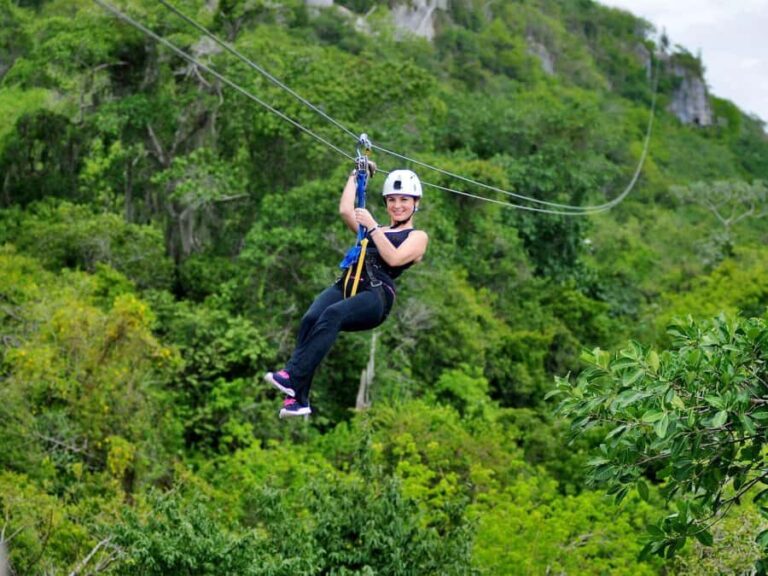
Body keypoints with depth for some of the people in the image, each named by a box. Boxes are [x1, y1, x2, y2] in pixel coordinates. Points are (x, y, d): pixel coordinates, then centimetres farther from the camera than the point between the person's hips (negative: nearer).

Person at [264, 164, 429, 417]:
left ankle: (292, 378, -48)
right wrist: (356, 175, 26)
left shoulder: (418, 237, 16)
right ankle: (298, 399, -36)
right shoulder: (374, 229, 33)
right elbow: (345, 210, 17)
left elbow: (394, 258, -3)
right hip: (345, 284, 5)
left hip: (376, 295, -5)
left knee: (332, 315, -36)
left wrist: (372, 227, -4)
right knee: (310, 318, -29)